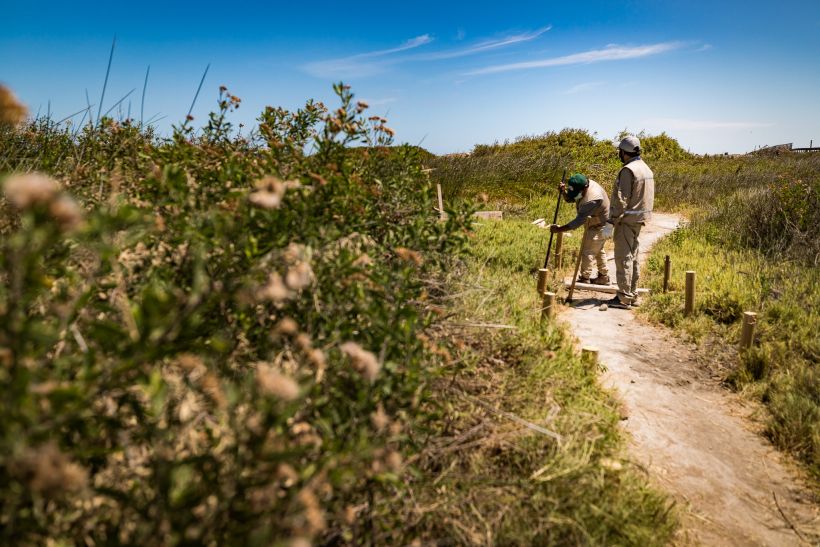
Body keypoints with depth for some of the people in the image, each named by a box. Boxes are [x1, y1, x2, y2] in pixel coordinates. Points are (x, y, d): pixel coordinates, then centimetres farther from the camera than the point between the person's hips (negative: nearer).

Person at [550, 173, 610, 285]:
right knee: (597, 250, 20)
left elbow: (579, 220, -39)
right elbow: (569, 199, 1)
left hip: (599, 226, -10)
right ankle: (603, 277, 34)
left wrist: (559, 229, -39)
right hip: (593, 223, 10)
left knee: (587, 252, -4)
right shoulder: (584, 184, -11)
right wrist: (564, 192, -21)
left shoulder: (592, 199, -38)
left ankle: (584, 279, 8)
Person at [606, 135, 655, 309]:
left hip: (627, 219, -10)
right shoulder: (646, 168, 14)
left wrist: (614, 219, -14)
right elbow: (647, 197, 16)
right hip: (639, 219, 10)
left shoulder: (628, 170, -16)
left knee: (623, 259, -5)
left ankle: (624, 298, -3)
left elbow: (622, 199, -21)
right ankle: (633, 295, 21)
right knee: (632, 257, 15)